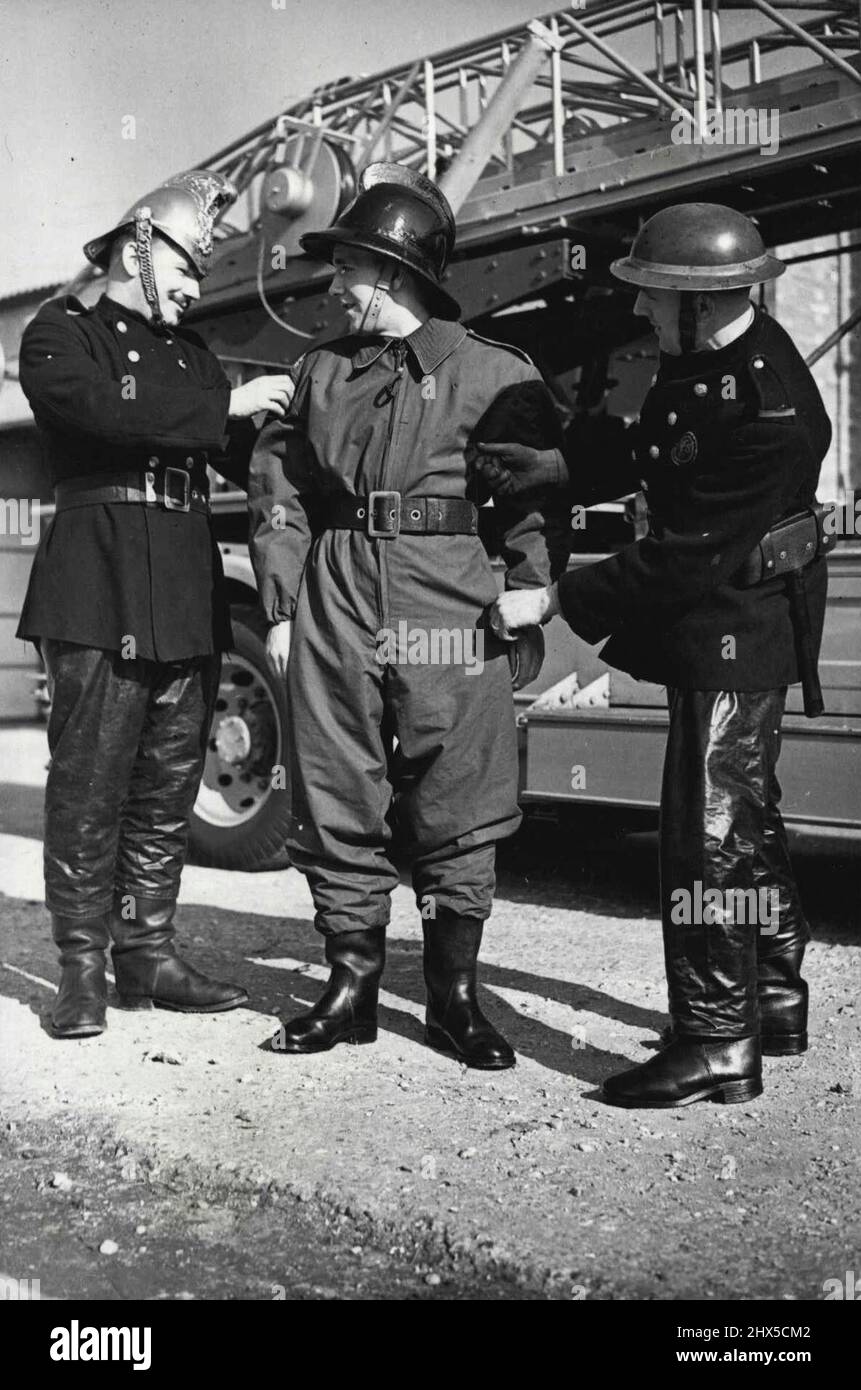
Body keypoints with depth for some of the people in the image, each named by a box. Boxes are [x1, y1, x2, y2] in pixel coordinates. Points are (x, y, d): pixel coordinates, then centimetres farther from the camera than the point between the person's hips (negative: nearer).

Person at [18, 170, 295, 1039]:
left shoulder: (191, 355, 23)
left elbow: (244, 460, 18)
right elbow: (105, 410, -16)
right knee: (89, 786, -3)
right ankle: (81, 968, 6)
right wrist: (226, 406, -16)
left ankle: (148, 955, 16)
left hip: (187, 597, 6)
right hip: (98, 591, -6)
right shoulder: (62, 334, 5)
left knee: (168, 789, 7)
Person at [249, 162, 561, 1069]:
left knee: (457, 812, 1)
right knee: (336, 805, 5)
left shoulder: (493, 373, 4)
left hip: (450, 609, -3)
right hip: (334, 603, 3)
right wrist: (281, 608, 4)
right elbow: (276, 495, 13)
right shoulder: (321, 373, 14)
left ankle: (453, 998, 15)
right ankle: (351, 991, 18)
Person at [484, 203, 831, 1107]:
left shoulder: (765, 407, -26)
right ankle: (775, 1002, 35)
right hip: (721, 626, 10)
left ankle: (717, 1044, 3)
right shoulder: (703, 356, 3)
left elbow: (687, 557, -26)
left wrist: (551, 603, -22)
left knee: (708, 828, -7)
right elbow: (650, 449, 18)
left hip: (735, 630, -10)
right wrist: (557, 467, 3)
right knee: (745, 817, 19)